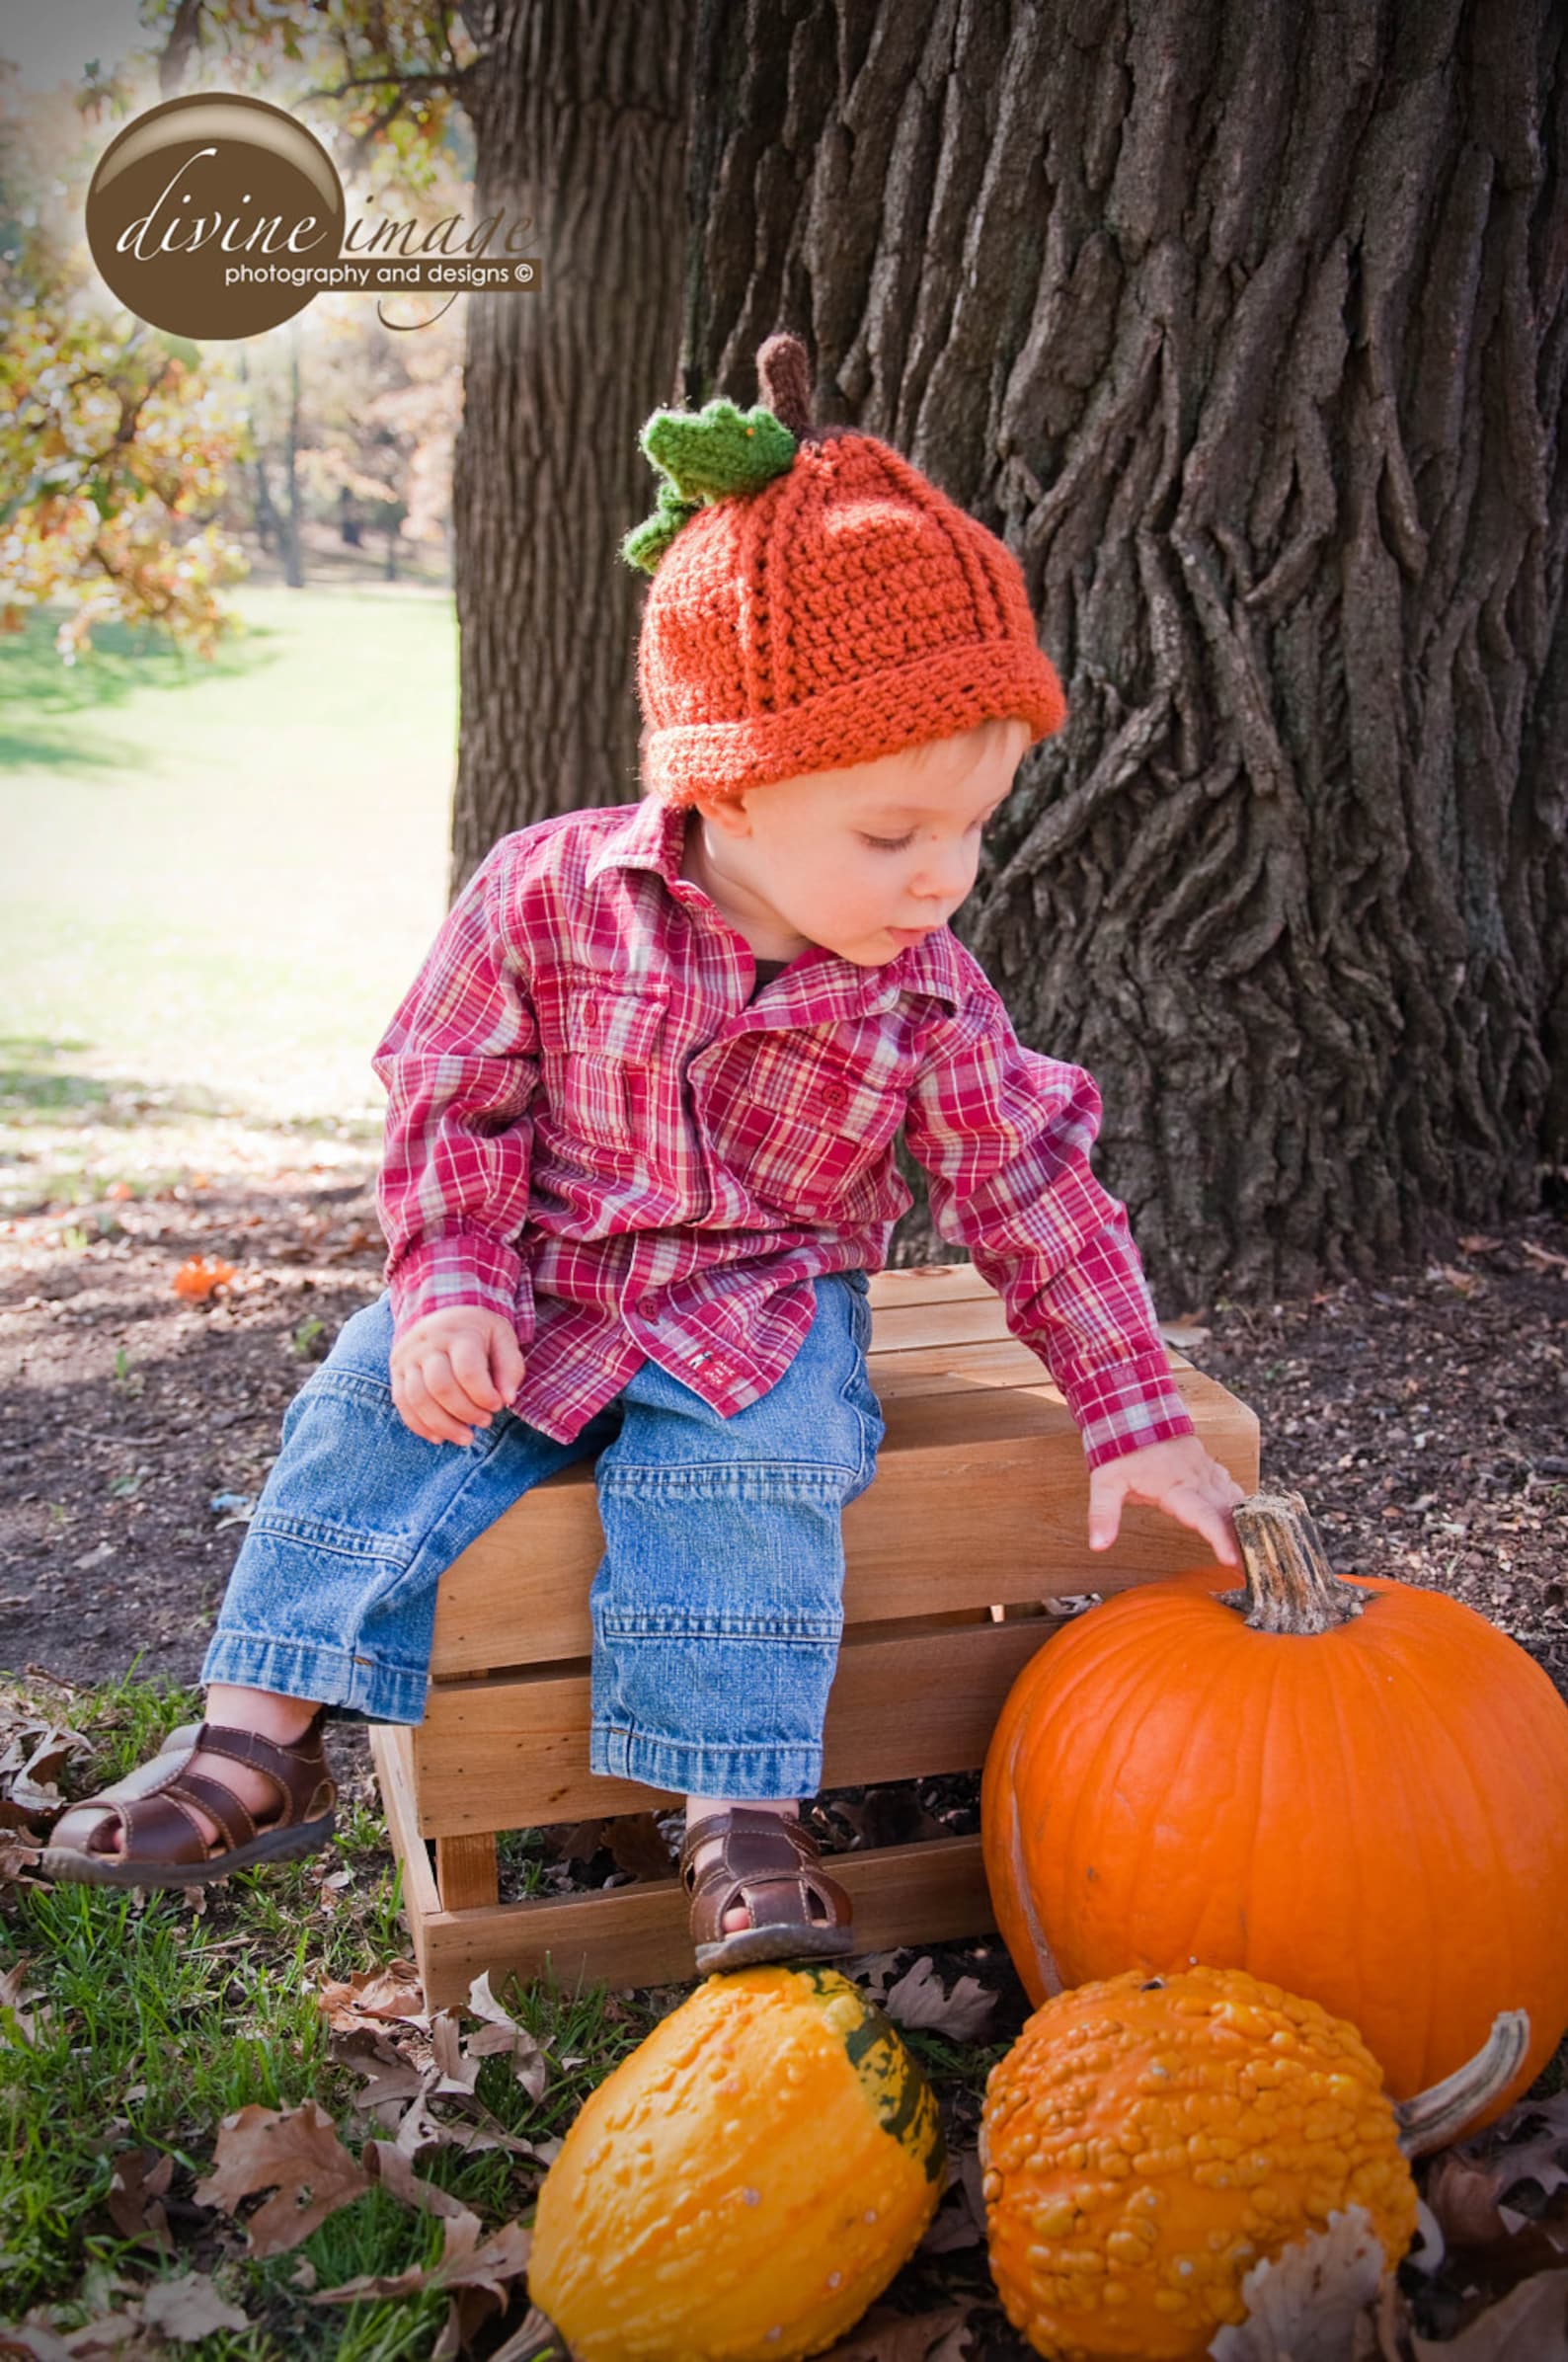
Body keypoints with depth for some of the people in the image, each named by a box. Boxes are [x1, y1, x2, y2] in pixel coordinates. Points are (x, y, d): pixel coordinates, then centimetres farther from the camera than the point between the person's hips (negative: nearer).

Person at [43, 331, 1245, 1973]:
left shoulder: (924, 996, -10)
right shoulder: (547, 895, -13)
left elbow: (1032, 1197, -3)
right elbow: (451, 1101, -5)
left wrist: (1138, 1422, -5)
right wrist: (451, 1287, -19)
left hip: (761, 1311, -1)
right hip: (539, 1283, 1)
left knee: (744, 1478, -29)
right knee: (371, 1409, -17)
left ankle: (742, 1822, -18)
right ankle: (259, 1744, -8)